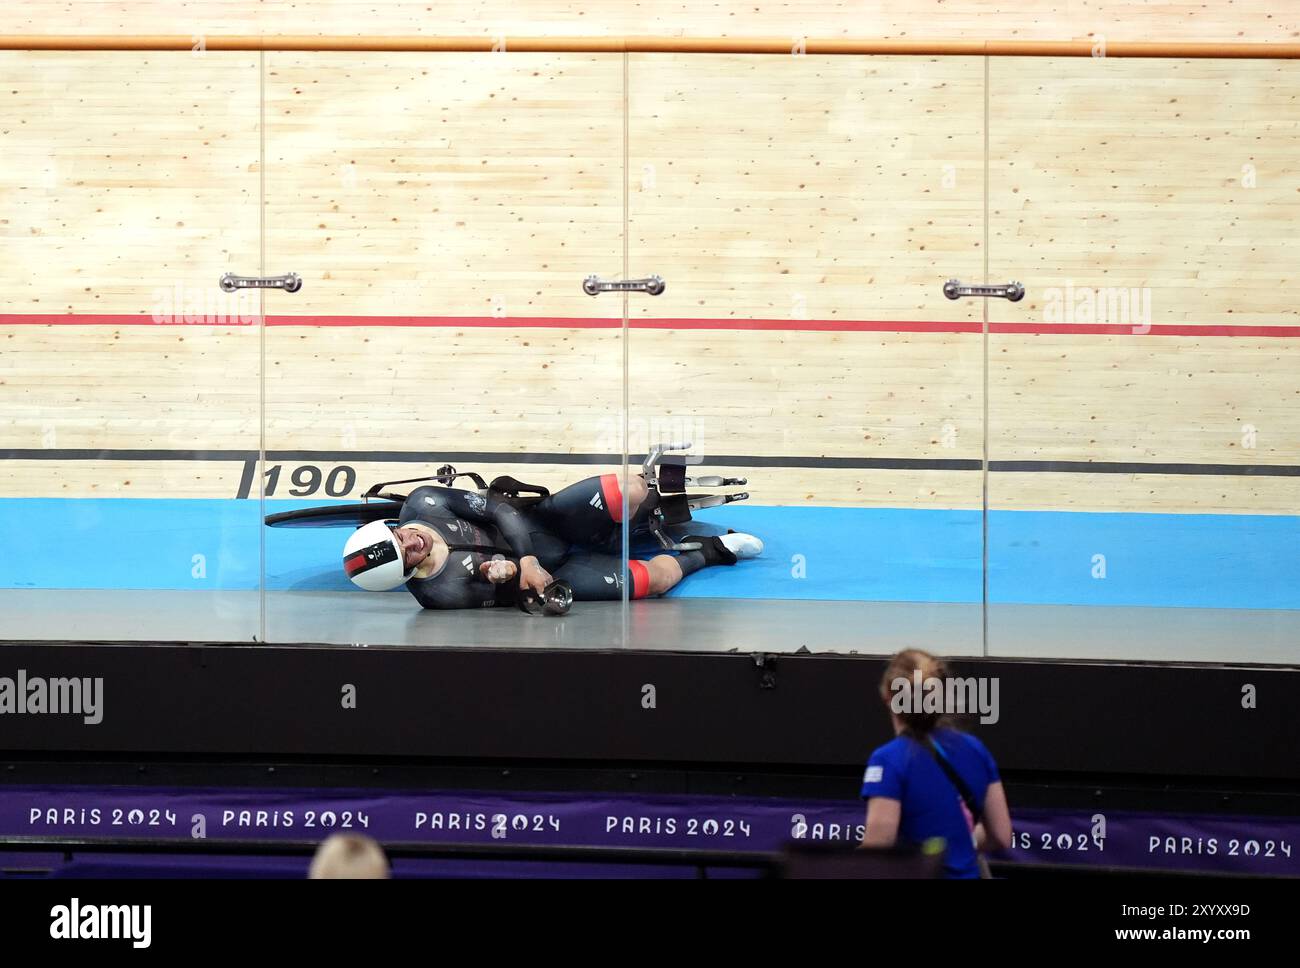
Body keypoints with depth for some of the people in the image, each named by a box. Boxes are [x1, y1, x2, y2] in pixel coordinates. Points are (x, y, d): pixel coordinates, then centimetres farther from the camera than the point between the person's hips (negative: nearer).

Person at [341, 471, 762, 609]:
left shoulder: (421, 504, -14)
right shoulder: (444, 593, -25)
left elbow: (495, 507, -8)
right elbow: (510, 597, -15)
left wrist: (522, 558, -19)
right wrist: (521, 569, -35)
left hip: (538, 520, 4)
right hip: (549, 570, -3)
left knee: (630, 491, -19)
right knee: (652, 579, -17)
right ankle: (709, 552, 16)